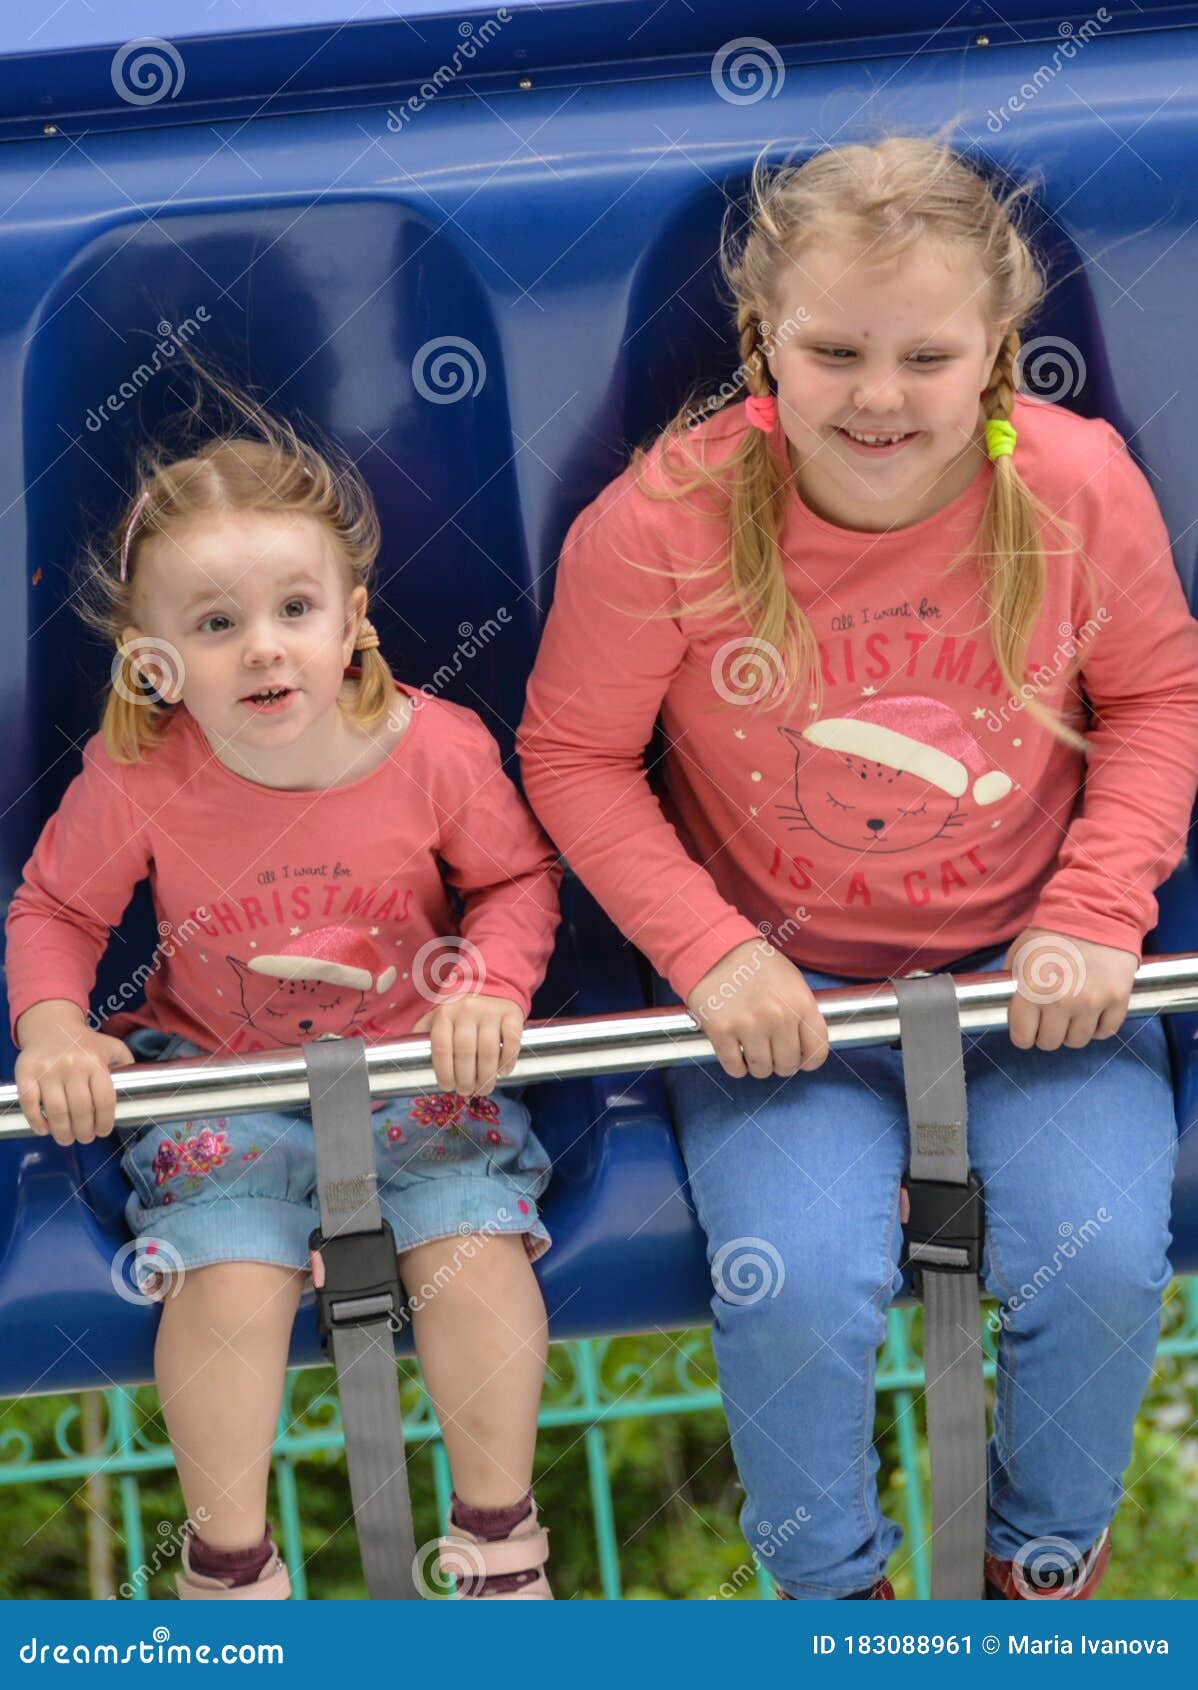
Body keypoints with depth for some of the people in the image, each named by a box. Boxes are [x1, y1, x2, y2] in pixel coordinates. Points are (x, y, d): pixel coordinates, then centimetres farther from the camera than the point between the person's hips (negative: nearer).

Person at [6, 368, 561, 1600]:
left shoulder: (438, 749, -18)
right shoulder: (135, 780, -18)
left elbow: (517, 878, 1)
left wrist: (492, 988, -17)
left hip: (417, 1064, 1)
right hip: (218, 1076, 0)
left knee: (474, 1251, -15)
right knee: (231, 1278, -18)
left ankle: (496, 1532, 10)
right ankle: (227, 1559, 6)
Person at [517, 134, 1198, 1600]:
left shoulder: (1079, 483, -13)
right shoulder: (665, 520, -18)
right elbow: (574, 755, -7)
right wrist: (710, 951, -16)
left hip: (1023, 965, 2)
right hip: (784, 983, -1)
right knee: (799, 1286, -21)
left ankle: (1047, 1556, 18)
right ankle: (833, 1589, 13)